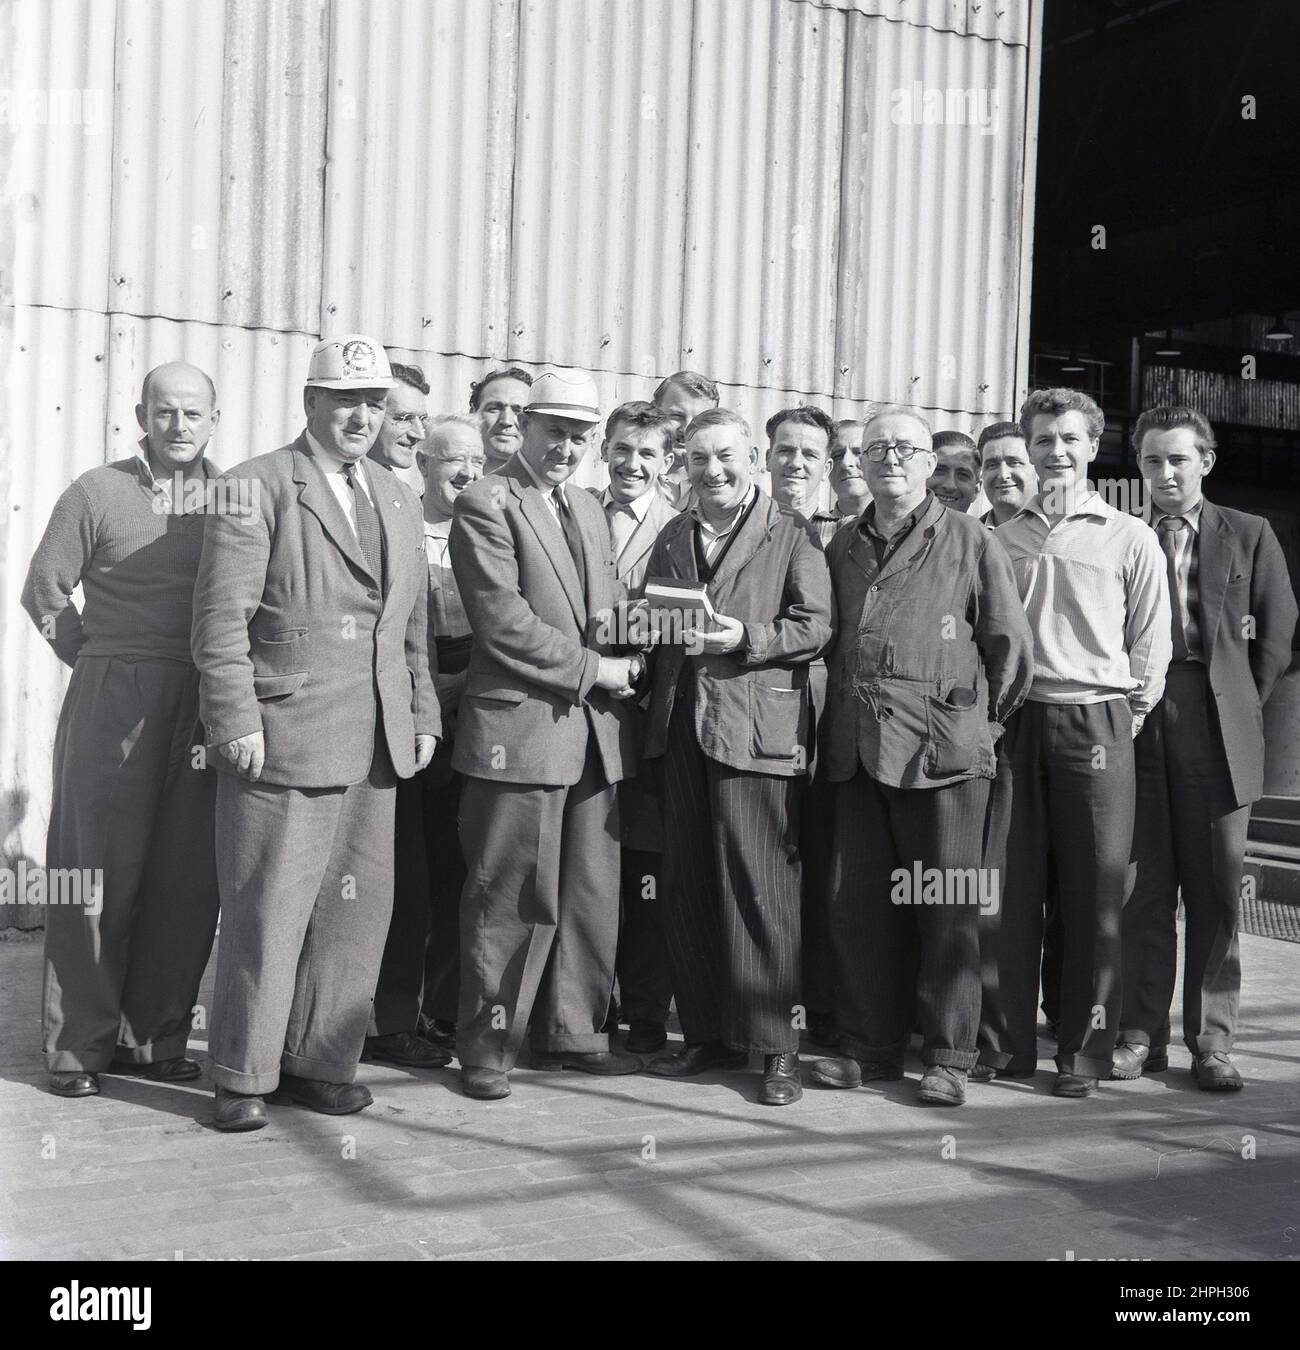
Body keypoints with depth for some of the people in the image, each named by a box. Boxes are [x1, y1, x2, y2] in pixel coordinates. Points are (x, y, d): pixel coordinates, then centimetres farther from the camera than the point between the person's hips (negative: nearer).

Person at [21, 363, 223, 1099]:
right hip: (112, 702, -2)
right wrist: (102, 660, 3)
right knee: (99, 873, 2)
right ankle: (80, 1045, 12)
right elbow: (45, 591, 5)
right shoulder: (97, 493, 2)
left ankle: (156, 1038, 18)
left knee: (189, 878, 5)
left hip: (206, 706, 2)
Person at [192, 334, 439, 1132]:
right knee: (267, 911, 0)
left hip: (376, 744, 6)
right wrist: (237, 722, -15)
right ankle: (245, 1077, 13)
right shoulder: (258, 487, -3)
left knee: (356, 909, 9)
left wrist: (423, 716, 12)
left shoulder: (399, 499, 17)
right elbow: (222, 616, -9)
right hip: (283, 736, -6)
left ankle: (321, 1063, 22)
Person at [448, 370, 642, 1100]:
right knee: (511, 897, -1)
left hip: (596, 730, 7)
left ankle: (572, 1032, 23)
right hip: (521, 729, -7)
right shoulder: (486, 504, -6)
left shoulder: (590, 508, 19)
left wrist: (626, 660, 2)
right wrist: (594, 669, -11)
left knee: (591, 894, 11)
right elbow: (505, 622, -14)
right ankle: (489, 1043, 12)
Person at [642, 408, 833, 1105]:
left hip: (755, 727, -5)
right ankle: (707, 1034, 19)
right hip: (681, 727, 6)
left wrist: (743, 638, -18)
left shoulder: (792, 535, 2)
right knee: (688, 886, 8)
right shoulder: (672, 538, 18)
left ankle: (777, 1046, 2)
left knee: (760, 887, -6)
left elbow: (814, 627, -6)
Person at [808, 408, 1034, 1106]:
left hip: (942, 750, -4)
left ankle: (948, 1056, 11)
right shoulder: (841, 547, 15)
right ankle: (870, 1047, 18)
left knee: (946, 908, 0)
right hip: (856, 751, 5)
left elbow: (1011, 648, 2)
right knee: (856, 904, 7)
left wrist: (975, 724, 4)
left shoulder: (971, 542, 2)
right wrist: (841, 719, 12)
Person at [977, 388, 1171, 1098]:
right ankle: (1004, 1043, 14)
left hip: (1096, 724, -2)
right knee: (1011, 888, 4)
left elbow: (1151, 644, 6)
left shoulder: (1130, 539, 5)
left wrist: (1131, 716, 0)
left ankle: (1084, 1050, 11)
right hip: (1014, 722, 2)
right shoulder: (1002, 538, 11)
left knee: (1093, 893, 1)